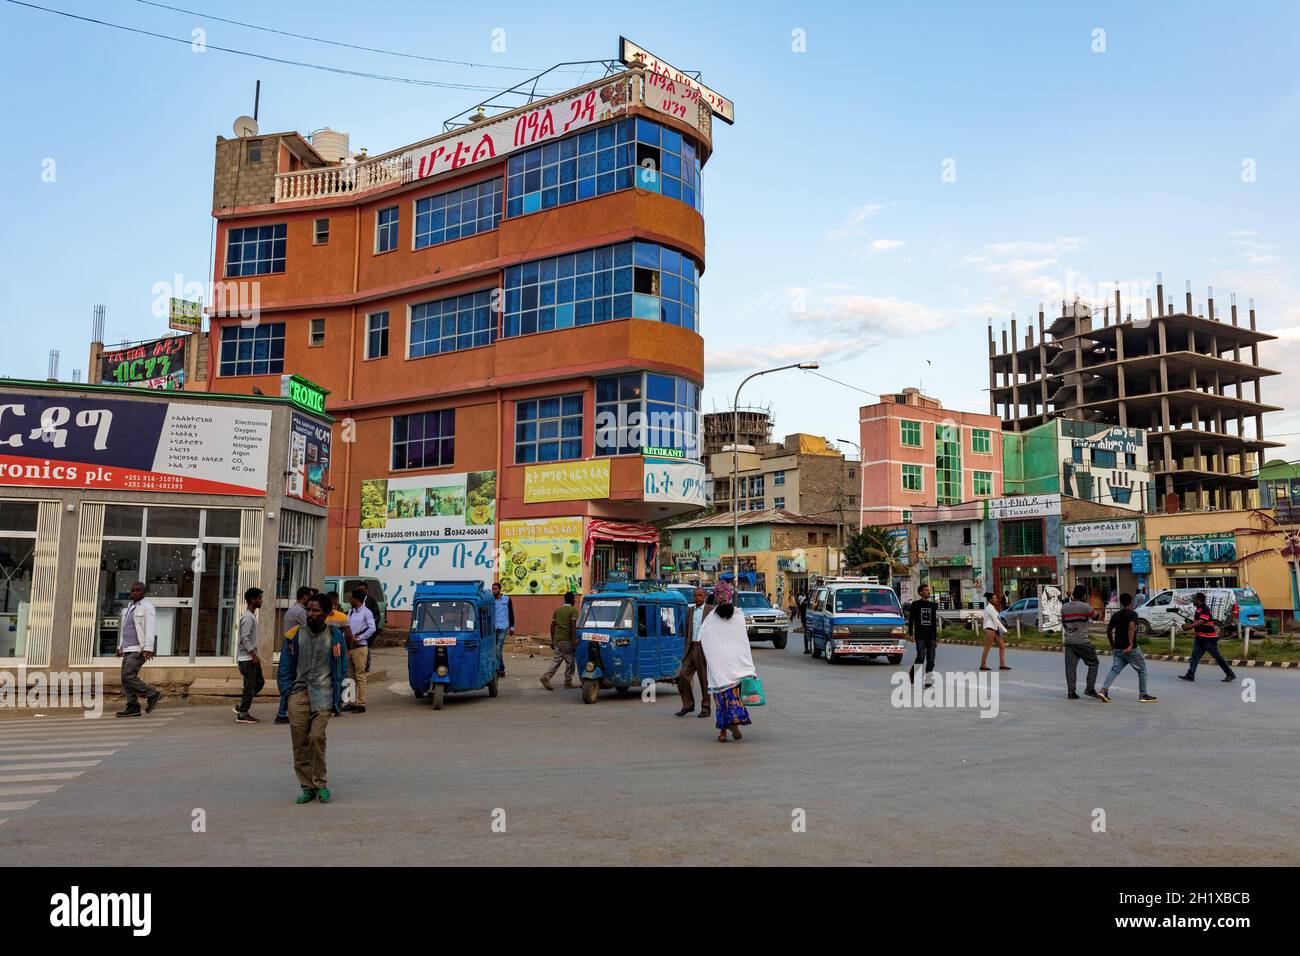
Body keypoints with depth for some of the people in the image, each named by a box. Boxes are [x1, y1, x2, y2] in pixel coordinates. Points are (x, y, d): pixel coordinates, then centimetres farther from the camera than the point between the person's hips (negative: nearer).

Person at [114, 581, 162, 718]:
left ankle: (152, 694, -5)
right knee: (126, 678, 3)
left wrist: (148, 649, -27)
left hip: (140, 649, -9)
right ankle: (133, 707, 5)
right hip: (129, 650, 9)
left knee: (128, 676, -16)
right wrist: (120, 647, 21)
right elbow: (124, 630, 23)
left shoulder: (147, 607, -10)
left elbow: (150, 629, -19)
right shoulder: (129, 608, 16)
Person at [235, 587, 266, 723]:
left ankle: (241, 707, 19)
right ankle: (242, 715, 3)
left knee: (260, 682, 13)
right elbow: (245, 638, -21)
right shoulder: (247, 617, -16)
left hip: (251, 657, 10)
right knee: (249, 686, -4)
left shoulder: (252, 616, 15)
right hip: (247, 658, -10)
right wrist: (254, 655, -22)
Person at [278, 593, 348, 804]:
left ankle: (320, 784, 1)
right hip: (299, 692, 2)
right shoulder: (295, 635, 5)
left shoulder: (336, 636, 4)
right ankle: (307, 787, 11)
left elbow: (342, 669, 11)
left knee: (317, 737, -15)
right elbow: (285, 667, 12)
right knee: (299, 742, -1)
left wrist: (338, 699, 7)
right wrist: (288, 692, 4)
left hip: (323, 693, -2)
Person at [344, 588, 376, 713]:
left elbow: (372, 628, -13)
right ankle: (352, 703, 16)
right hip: (349, 647, 7)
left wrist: (358, 638, -13)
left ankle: (361, 704, -4)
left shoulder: (366, 612, -5)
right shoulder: (350, 612, 17)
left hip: (360, 648, -7)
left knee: (360, 676, -6)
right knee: (350, 676, 10)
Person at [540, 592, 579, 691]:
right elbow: (573, 626, -16)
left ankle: (546, 676, -8)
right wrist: (574, 639, -14)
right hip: (567, 639, -6)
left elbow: (552, 626, 14)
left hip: (557, 638, 6)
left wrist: (552, 640, 19)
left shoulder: (557, 610, 14)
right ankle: (568, 683, 8)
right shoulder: (573, 610, -6)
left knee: (557, 659, 9)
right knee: (570, 661, 4)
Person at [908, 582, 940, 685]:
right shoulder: (915, 604, 1)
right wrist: (911, 634, -10)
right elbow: (910, 620, 0)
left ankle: (928, 680, 3)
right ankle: (912, 672, 10)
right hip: (920, 636, -4)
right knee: (920, 657, -11)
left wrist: (935, 638, 14)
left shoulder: (933, 605, 15)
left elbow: (934, 622, 18)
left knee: (931, 660, 0)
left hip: (931, 637, 5)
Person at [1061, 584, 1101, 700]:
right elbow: (1095, 617, 5)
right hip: (1082, 641, -5)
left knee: (1070, 667, 5)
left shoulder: (1064, 607, 7)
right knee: (1094, 663, 10)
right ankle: (1090, 688, 5)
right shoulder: (1085, 606, -10)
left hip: (1068, 641, 5)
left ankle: (1071, 691, 4)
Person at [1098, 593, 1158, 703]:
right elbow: (1131, 627, -25)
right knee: (1142, 670, 11)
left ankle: (1104, 690, -16)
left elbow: (1108, 630, 14)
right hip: (1130, 649, -6)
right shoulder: (1132, 614, -9)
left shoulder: (1115, 615, 11)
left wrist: (1112, 645, 24)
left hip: (1117, 648, 6)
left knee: (1114, 670, 2)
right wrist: (1131, 645, -26)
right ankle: (1143, 695, 15)